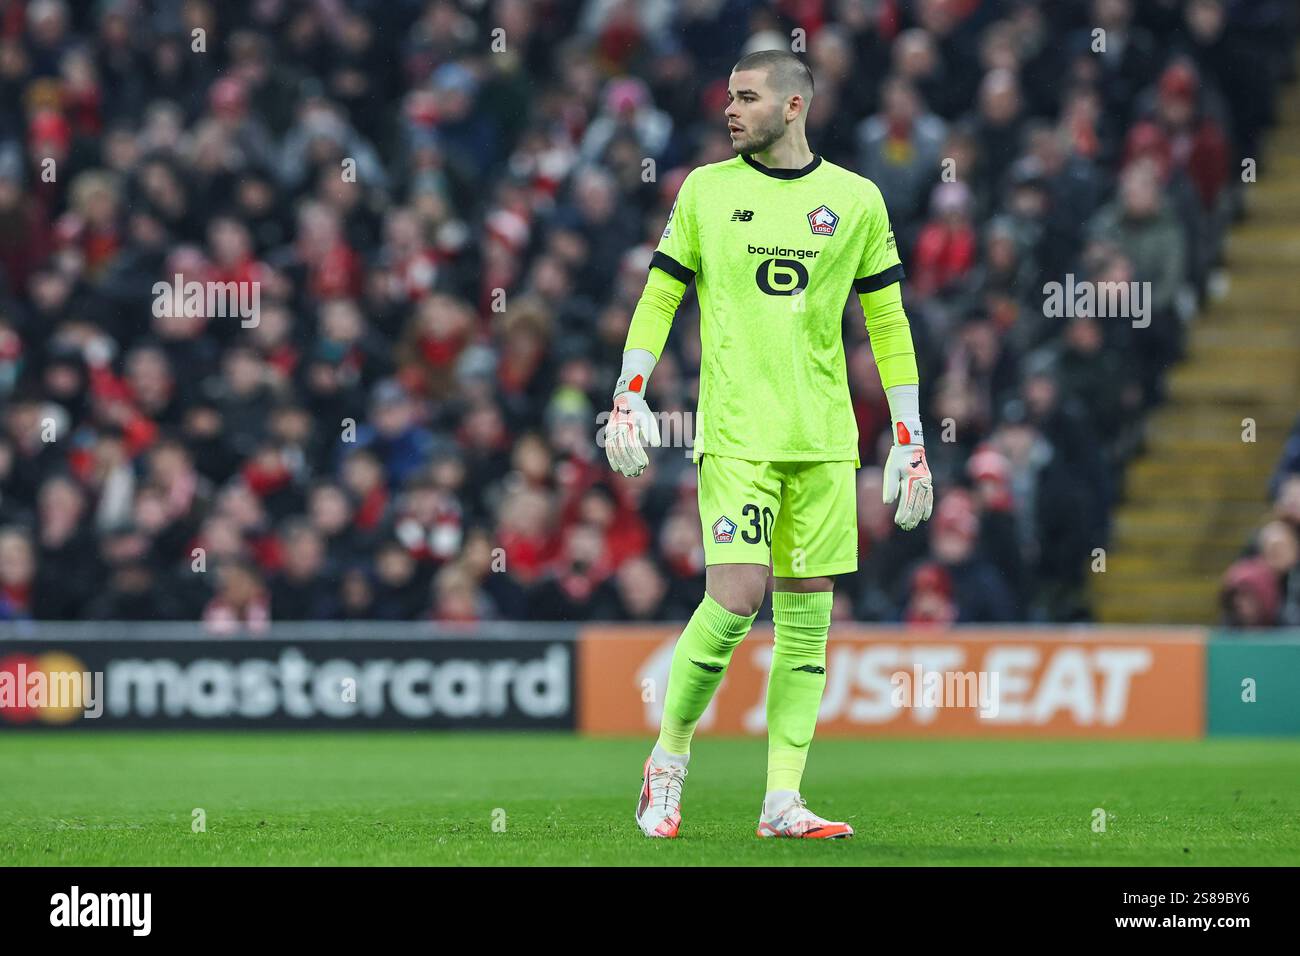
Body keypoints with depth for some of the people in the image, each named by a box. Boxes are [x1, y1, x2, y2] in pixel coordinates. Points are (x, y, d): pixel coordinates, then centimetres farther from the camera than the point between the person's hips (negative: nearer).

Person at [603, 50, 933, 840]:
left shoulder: (855, 200, 7)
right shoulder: (706, 191, 5)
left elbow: (887, 322, 11)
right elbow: (660, 295, 11)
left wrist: (910, 440, 7)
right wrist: (629, 394, 0)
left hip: (825, 440, 2)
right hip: (735, 431, -2)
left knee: (808, 615, 1)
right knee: (736, 596, -14)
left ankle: (782, 802, 2)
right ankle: (669, 758, 5)